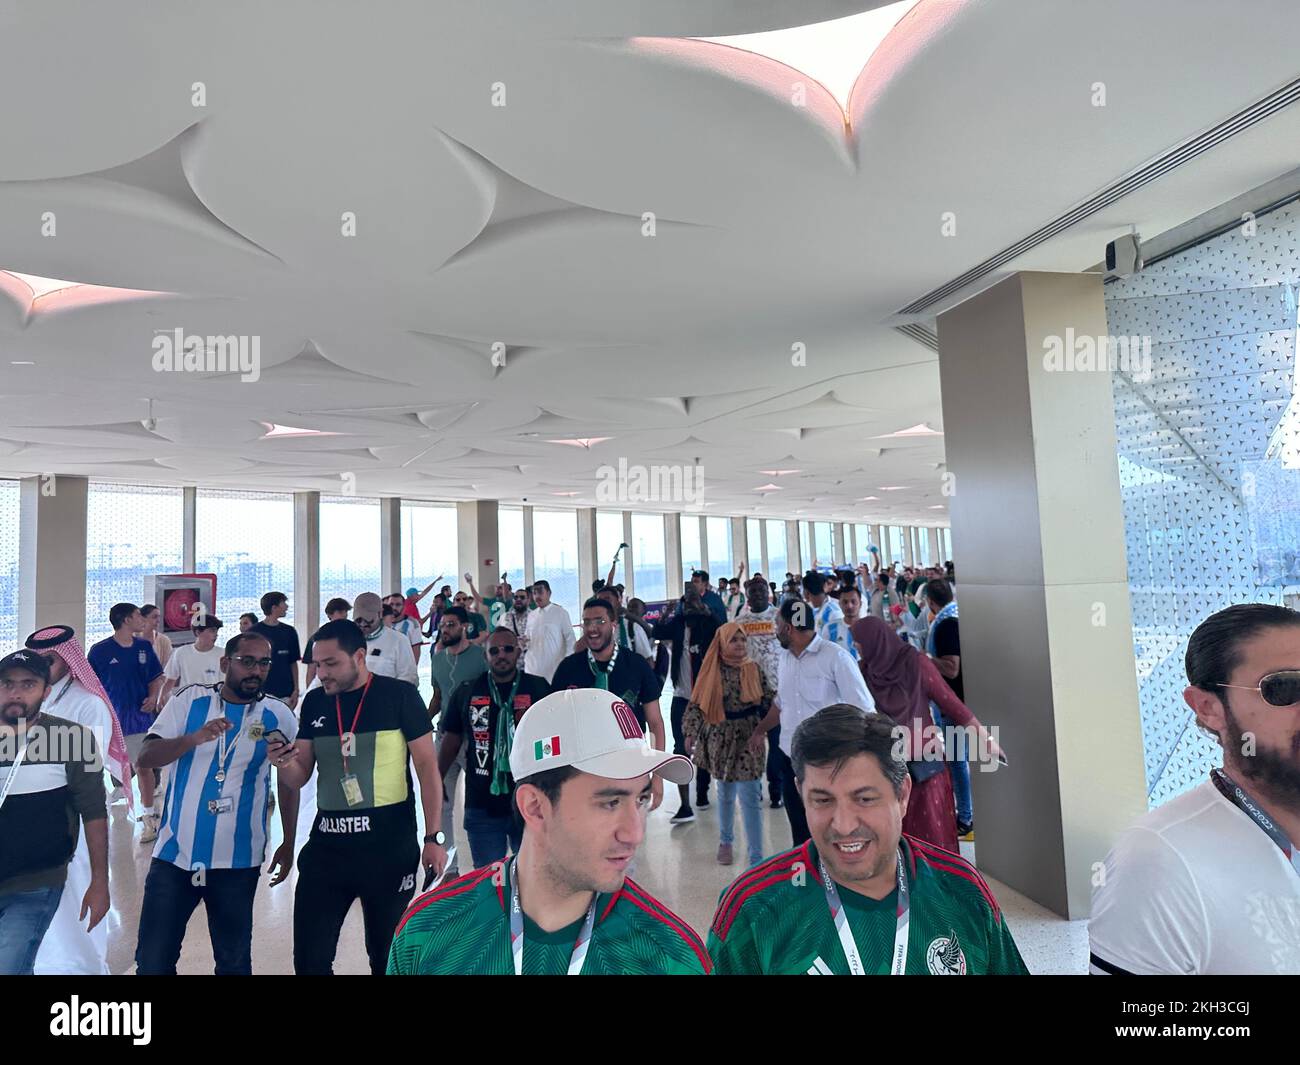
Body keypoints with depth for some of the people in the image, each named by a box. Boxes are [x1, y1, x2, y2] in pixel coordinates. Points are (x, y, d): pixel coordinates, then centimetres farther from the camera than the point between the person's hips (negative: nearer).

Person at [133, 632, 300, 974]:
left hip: (238, 862, 0)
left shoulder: (279, 716, -3)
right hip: (174, 854, 0)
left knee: (234, 962, 14)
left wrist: (288, 845, 7)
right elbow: (145, 758, -8)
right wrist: (194, 738, -27)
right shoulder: (190, 699, -2)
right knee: (152, 962, 10)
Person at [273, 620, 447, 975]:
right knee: (309, 958, 11)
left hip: (389, 847, -4)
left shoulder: (399, 695, -9)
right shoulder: (314, 702, 5)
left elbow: (427, 766, -6)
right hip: (326, 846, 4)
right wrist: (284, 764, -14)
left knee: (389, 957, 14)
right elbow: (300, 777, 10)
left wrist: (434, 837, -10)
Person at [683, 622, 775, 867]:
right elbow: (697, 704, -3)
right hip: (721, 739, 1)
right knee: (725, 794, 17)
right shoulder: (711, 671, -5)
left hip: (749, 739, -1)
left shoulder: (754, 669, -3)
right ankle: (725, 841, 39)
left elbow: (769, 700, 0)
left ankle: (756, 858, 1)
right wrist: (691, 734, -12)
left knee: (751, 798, -4)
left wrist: (761, 730, -13)